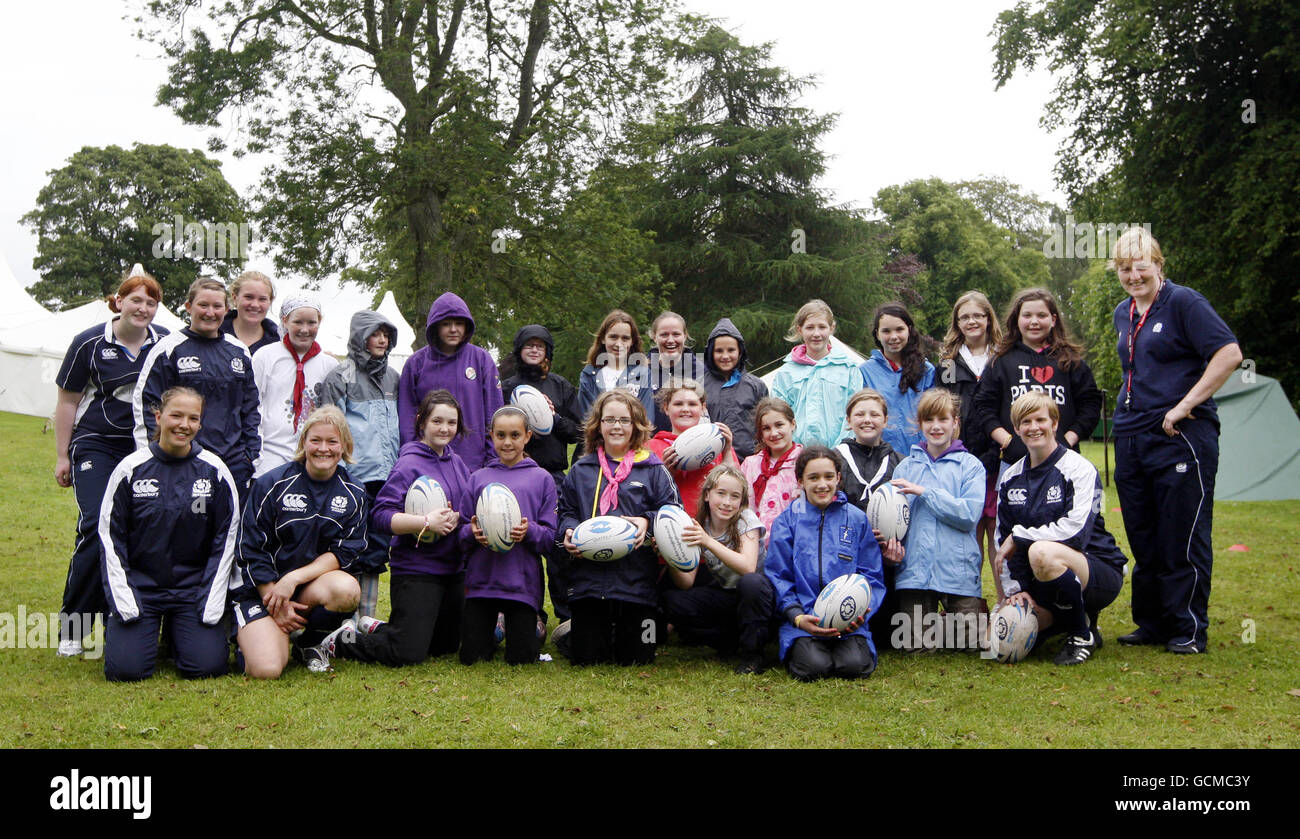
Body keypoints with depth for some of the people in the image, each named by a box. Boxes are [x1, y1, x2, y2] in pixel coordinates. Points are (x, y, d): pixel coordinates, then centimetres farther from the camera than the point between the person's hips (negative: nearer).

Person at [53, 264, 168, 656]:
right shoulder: (90, 343, -3)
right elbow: (67, 402, 5)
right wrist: (62, 456, 5)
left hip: (147, 449, 3)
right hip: (97, 446, -2)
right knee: (97, 527, -15)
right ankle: (71, 627, -5)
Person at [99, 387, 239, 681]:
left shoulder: (214, 470, -2)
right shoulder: (131, 468, -4)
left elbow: (226, 538, 1)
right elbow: (110, 537, 0)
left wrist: (212, 605, -4)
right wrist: (123, 600, -9)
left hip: (194, 587, 1)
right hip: (139, 584, 0)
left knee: (208, 665, -14)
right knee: (126, 668, -15)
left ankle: (178, 633, 19)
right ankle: (116, 625, 20)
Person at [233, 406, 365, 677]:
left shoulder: (353, 494, 3)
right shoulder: (272, 484, -6)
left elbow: (344, 553, -4)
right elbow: (251, 551, -5)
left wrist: (294, 578, -18)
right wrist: (276, 604, -11)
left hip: (315, 582, 3)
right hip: (263, 587, -3)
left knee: (347, 590, -34)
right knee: (267, 669, -25)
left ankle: (308, 641, -1)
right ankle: (252, 636, 14)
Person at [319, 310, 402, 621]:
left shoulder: (392, 377, 17)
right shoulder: (341, 376, -1)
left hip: (387, 477, 6)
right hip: (355, 476, -6)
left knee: (377, 549, 9)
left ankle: (367, 616, 17)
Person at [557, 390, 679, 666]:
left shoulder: (652, 469, 6)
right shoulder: (581, 470, 12)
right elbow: (566, 511, 16)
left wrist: (648, 522, -15)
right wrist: (568, 530, -5)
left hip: (637, 579, -1)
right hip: (588, 578, 1)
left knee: (634, 658, 3)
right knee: (585, 657, 3)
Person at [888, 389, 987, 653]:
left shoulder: (969, 465, 3)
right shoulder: (906, 466, 11)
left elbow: (969, 514, -11)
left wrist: (924, 492, -13)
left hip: (958, 569, -2)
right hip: (915, 569, 2)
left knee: (972, 643, 0)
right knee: (916, 645, -2)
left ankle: (977, 605, 29)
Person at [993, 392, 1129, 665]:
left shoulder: (1079, 469, -9)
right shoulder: (1010, 478, 9)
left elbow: (1075, 529, -23)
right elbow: (1004, 540, 9)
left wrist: (1018, 537, -16)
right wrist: (1016, 588, -4)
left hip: (1099, 573, -6)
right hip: (1040, 586, 7)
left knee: (1042, 551, -38)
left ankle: (1082, 635, -15)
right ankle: (1066, 618, 16)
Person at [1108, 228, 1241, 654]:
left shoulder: (1184, 302, -8)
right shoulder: (1123, 314, 15)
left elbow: (1229, 354, -17)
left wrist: (1184, 406, -18)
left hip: (1180, 438, -7)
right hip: (1131, 439, 8)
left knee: (1183, 538, -2)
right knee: (1143, 539, 13)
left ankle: (1189, 629, 8)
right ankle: (1151, 623, 23)